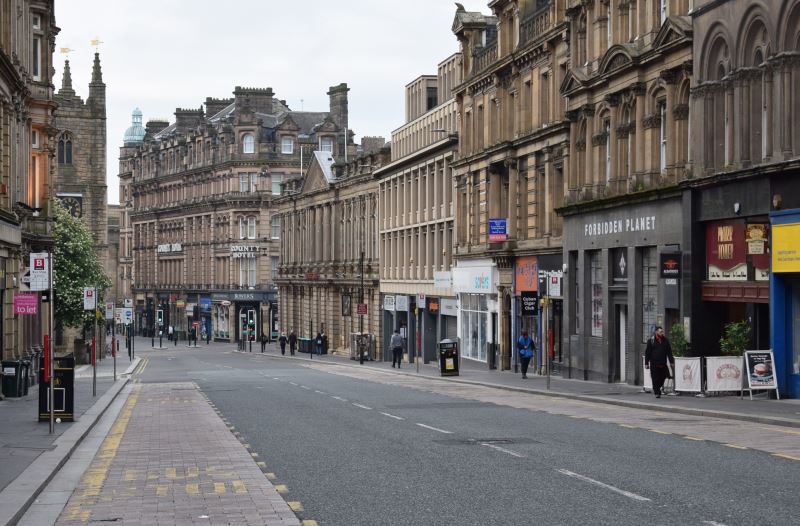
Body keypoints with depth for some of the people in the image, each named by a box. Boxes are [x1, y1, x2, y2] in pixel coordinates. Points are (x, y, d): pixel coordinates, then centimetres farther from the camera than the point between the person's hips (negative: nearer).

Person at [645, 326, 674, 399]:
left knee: (662, 377, 4)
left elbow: (669, 352, 12)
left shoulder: (665, 340, 9)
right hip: (654, 364, -3)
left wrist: (671, 362, 6)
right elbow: (647, 353, 1)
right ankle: (657, 392, 7)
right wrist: (646, 363, -4)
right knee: (655, 379, -3)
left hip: (663, 364, 3)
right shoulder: (651, 341, 0)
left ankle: (656, 389, 27)